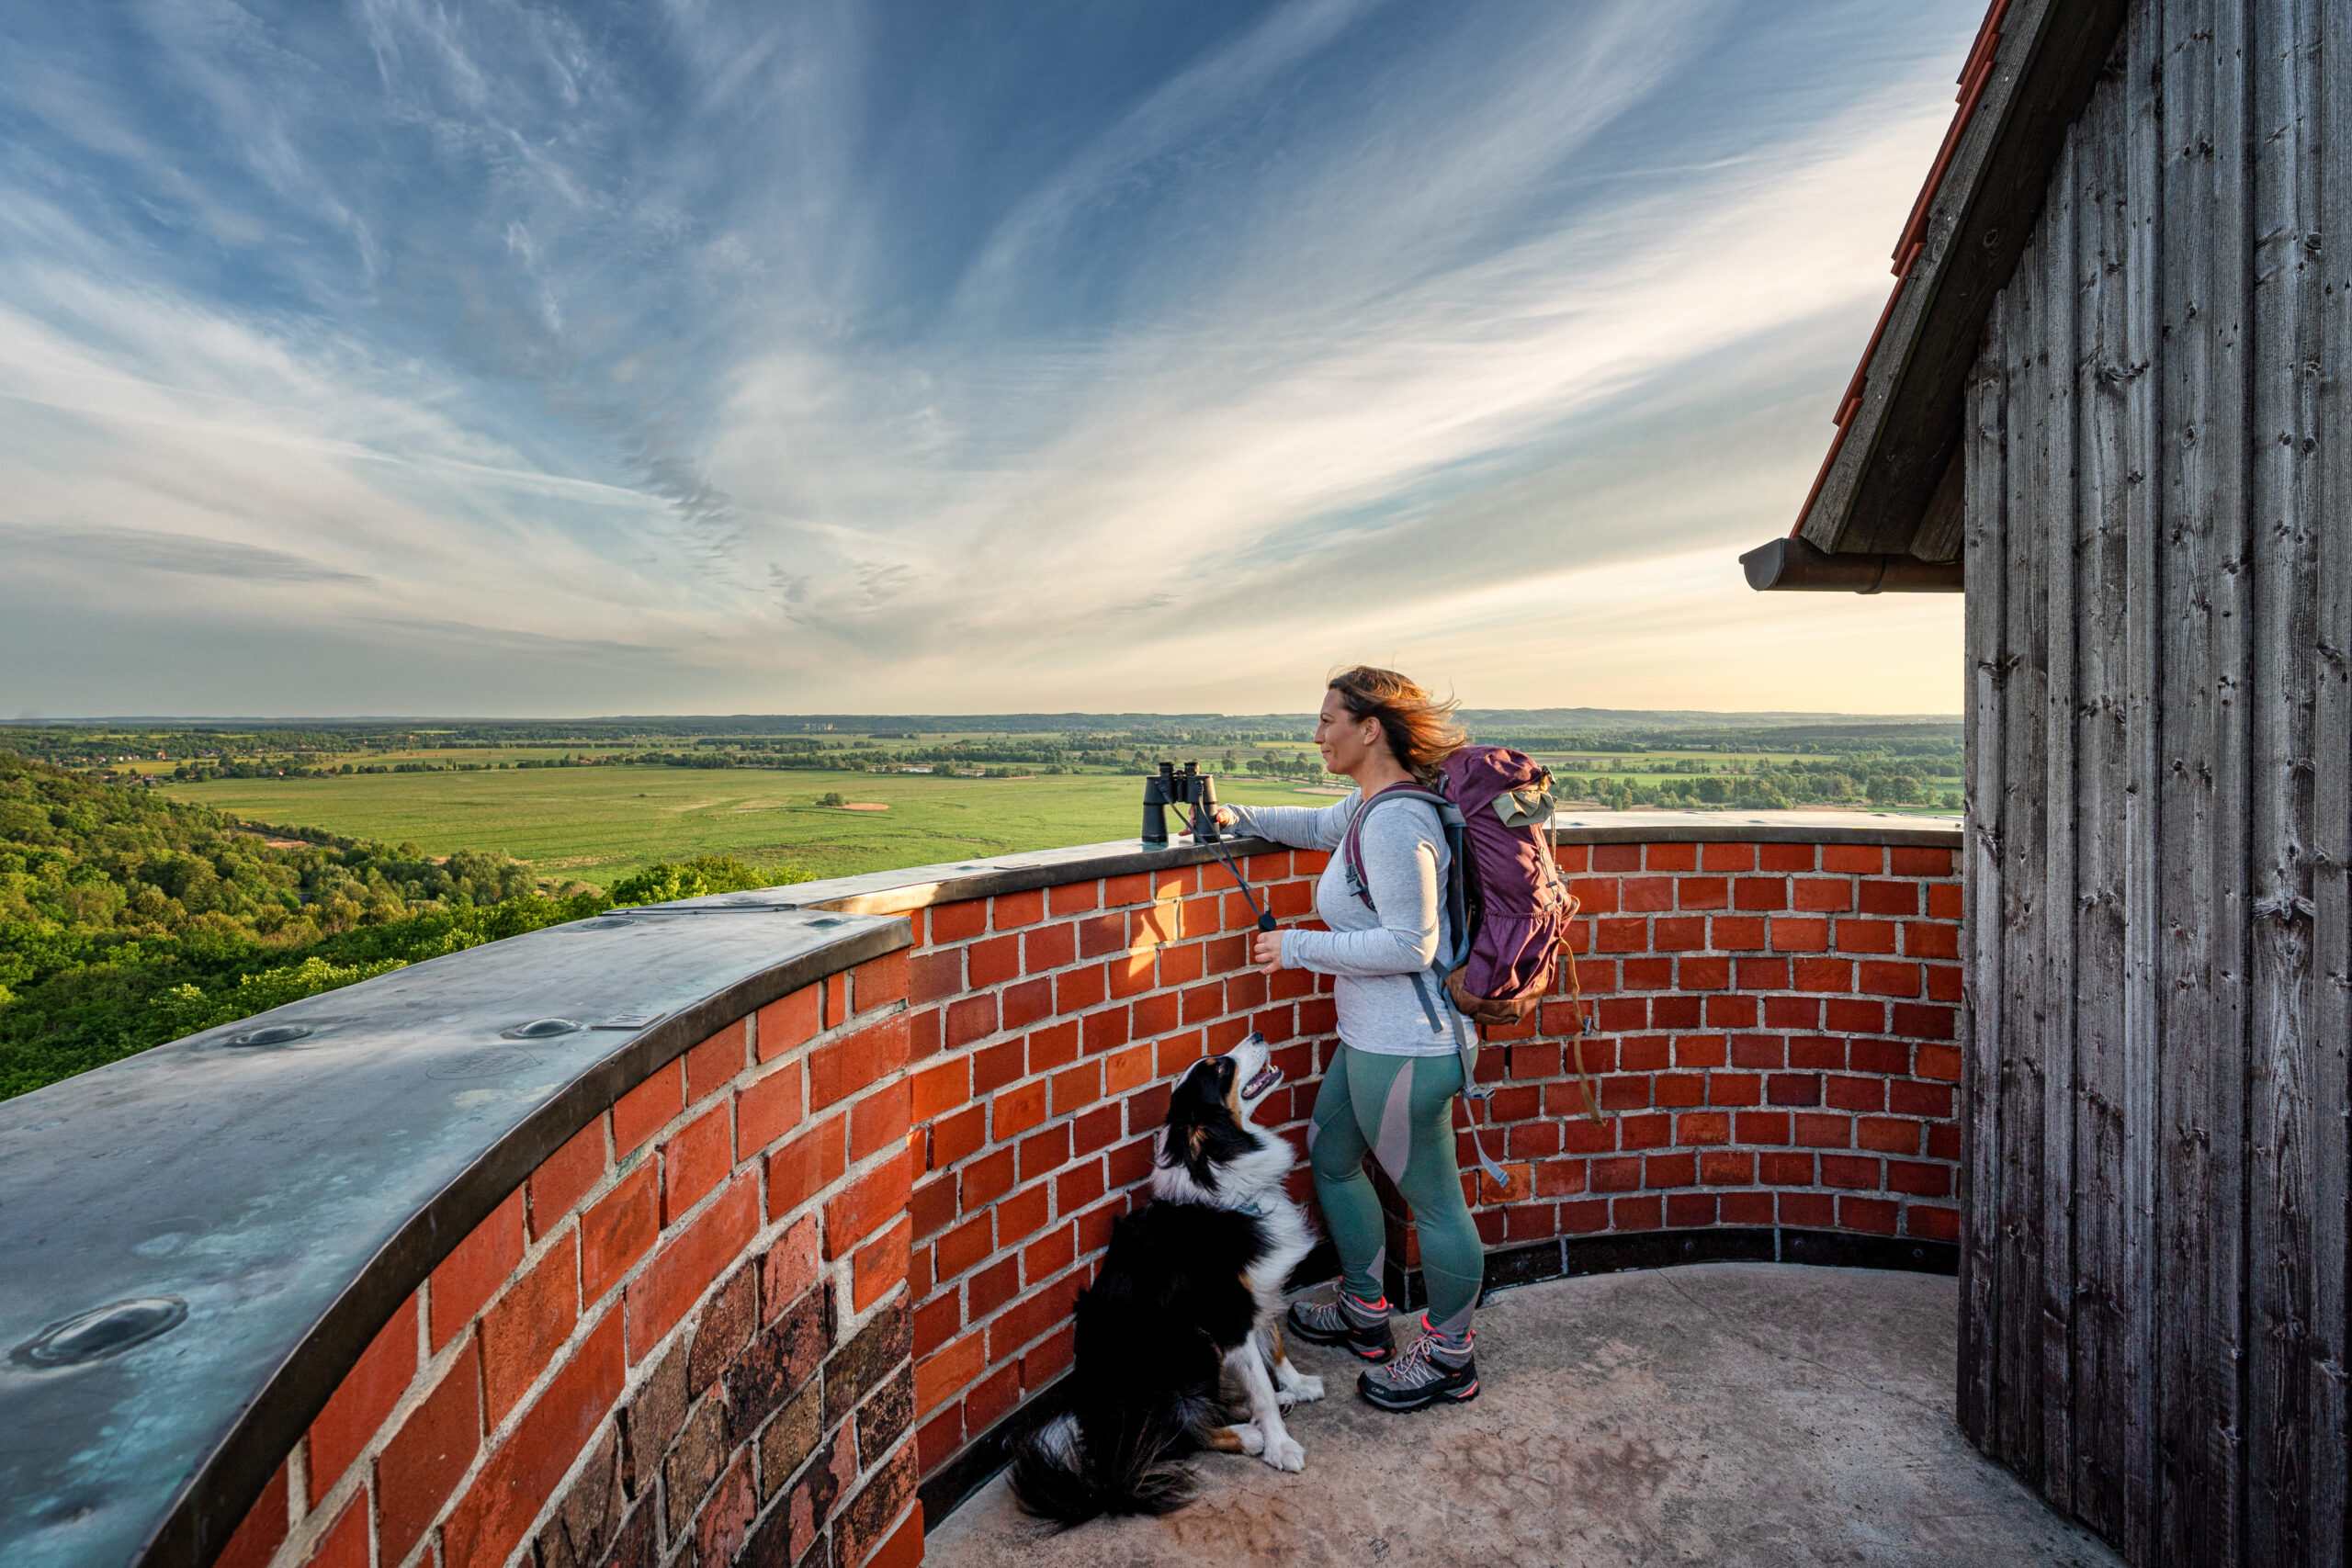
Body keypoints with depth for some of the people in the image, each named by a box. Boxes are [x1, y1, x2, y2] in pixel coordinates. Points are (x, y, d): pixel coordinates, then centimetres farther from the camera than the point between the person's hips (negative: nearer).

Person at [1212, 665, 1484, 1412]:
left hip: (1405, 1048, -11)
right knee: (1330, 1156, 23)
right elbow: (1318, 826, 29)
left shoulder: (1395, 822, -24)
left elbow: (1409, 945, -27)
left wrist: (1300, 946, -19)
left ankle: (1448, 1358, 29)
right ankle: (1364, 1313, 42)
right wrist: (1238, 816, 19)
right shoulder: (1370, 803, 7)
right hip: (1372, 1038, 11)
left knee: (1432, 1200, 8)